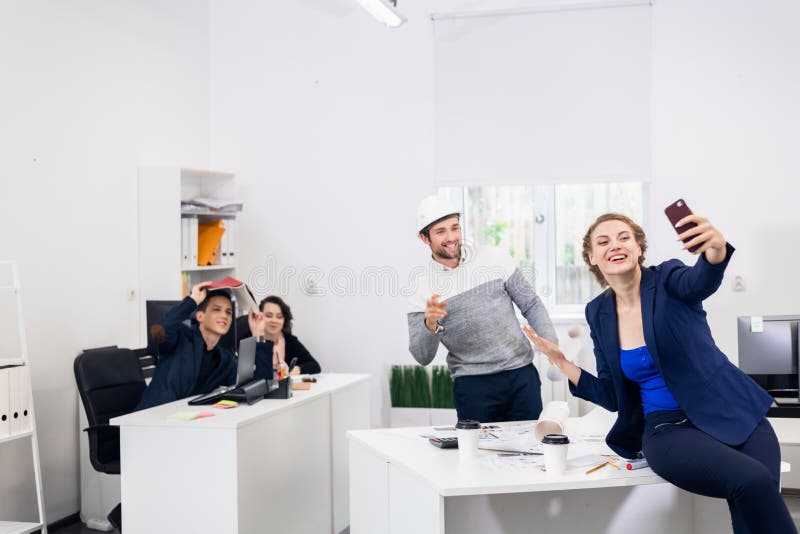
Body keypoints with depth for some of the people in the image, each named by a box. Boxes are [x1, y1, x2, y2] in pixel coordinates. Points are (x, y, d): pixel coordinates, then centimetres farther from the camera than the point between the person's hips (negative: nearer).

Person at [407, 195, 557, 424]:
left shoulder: (496, 260, 0)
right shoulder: (422, 288, -2)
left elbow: (531, 305, 8)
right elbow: (422, 357, -4)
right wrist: (430, 325, -24)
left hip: (521, 373, 1)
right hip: (472, 385, -1)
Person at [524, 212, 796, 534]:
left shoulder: (667, 279, -4)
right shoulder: (599, 313, 4)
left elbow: (701, 281, -32)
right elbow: (614, 397, 8)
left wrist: (716, 248, -55)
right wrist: (562, 363, -5)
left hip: (731, 413, 0)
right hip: (667, 430, 1)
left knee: (753, 508, -28)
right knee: (753, 482, -27)